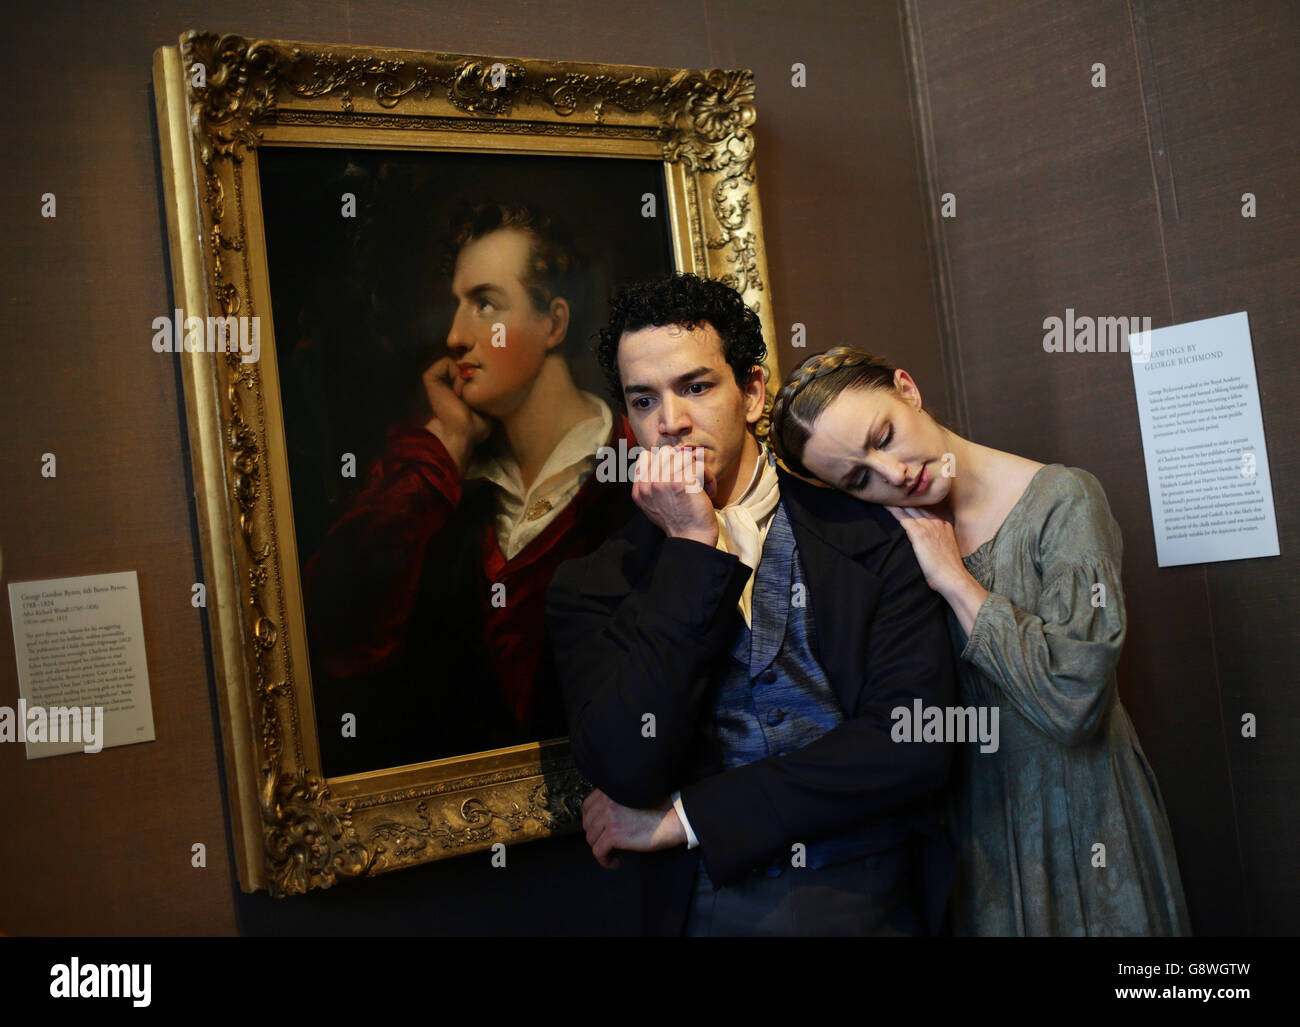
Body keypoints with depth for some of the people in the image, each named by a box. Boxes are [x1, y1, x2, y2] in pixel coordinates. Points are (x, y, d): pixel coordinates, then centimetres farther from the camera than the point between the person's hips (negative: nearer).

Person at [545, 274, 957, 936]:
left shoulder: (869, 536, 3)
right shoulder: (593, 587, 4)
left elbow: (914, 744, -6)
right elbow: (628, 771, -9)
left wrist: (686, 817, -7)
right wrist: (694, 546, -9)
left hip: (875, 898, 1)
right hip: (711, 906, 0)